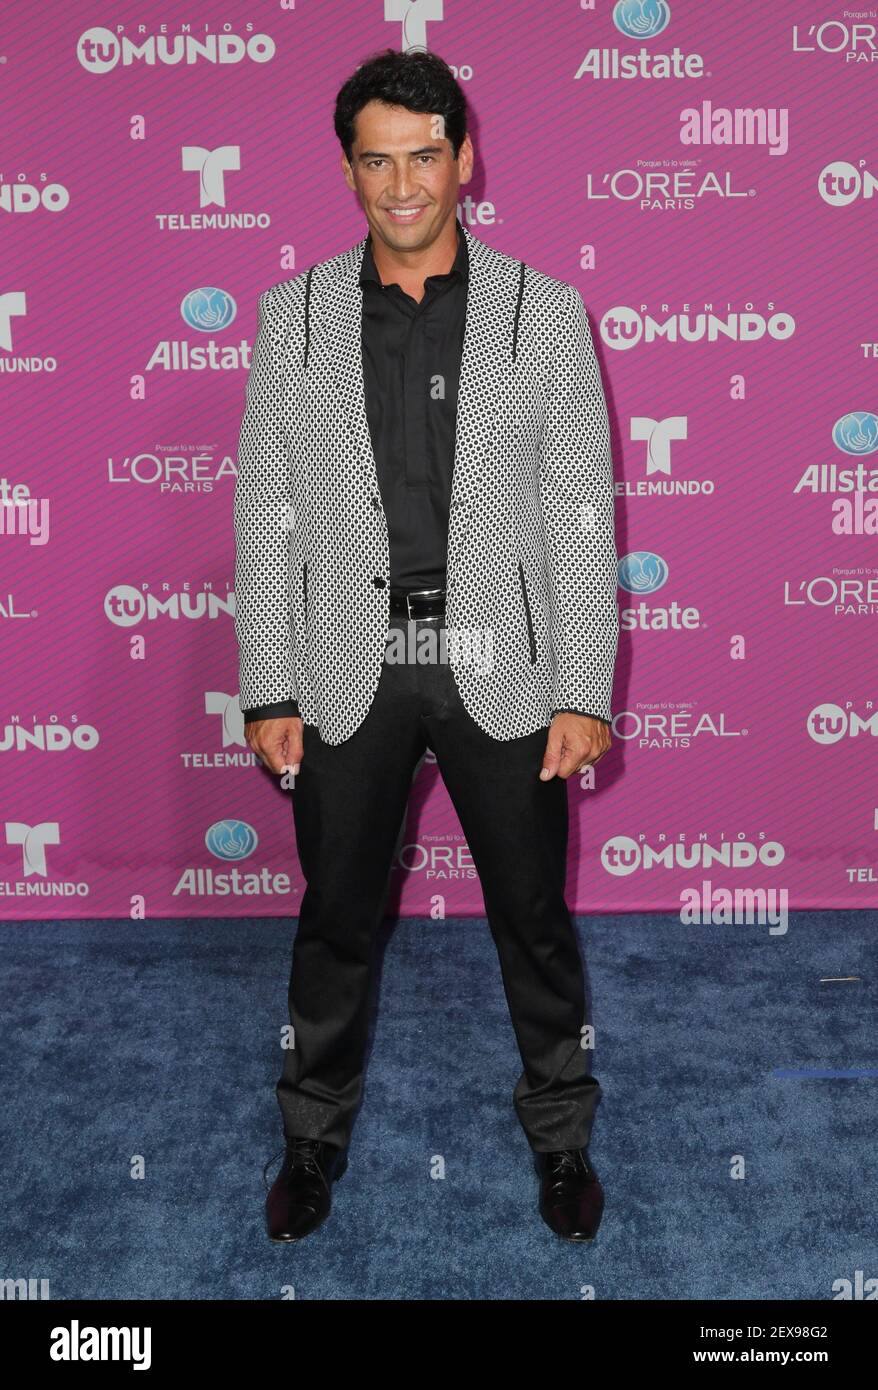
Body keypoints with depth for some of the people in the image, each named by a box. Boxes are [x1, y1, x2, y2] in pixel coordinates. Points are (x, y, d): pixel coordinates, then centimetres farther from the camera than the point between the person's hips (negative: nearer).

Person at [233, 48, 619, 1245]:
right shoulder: (293, 315, 1)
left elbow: (582, 514, -2)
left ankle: (561, 1136, 34)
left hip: (501, 672, -1)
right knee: (335, 923, 14)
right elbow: (266, 512, 2)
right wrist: (269, 692, -2)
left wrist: (586, 693, -7)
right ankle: (316, 1136, 36)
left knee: (536, 920, 11)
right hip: (349, 673, 1)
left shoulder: (545, 311, -2)